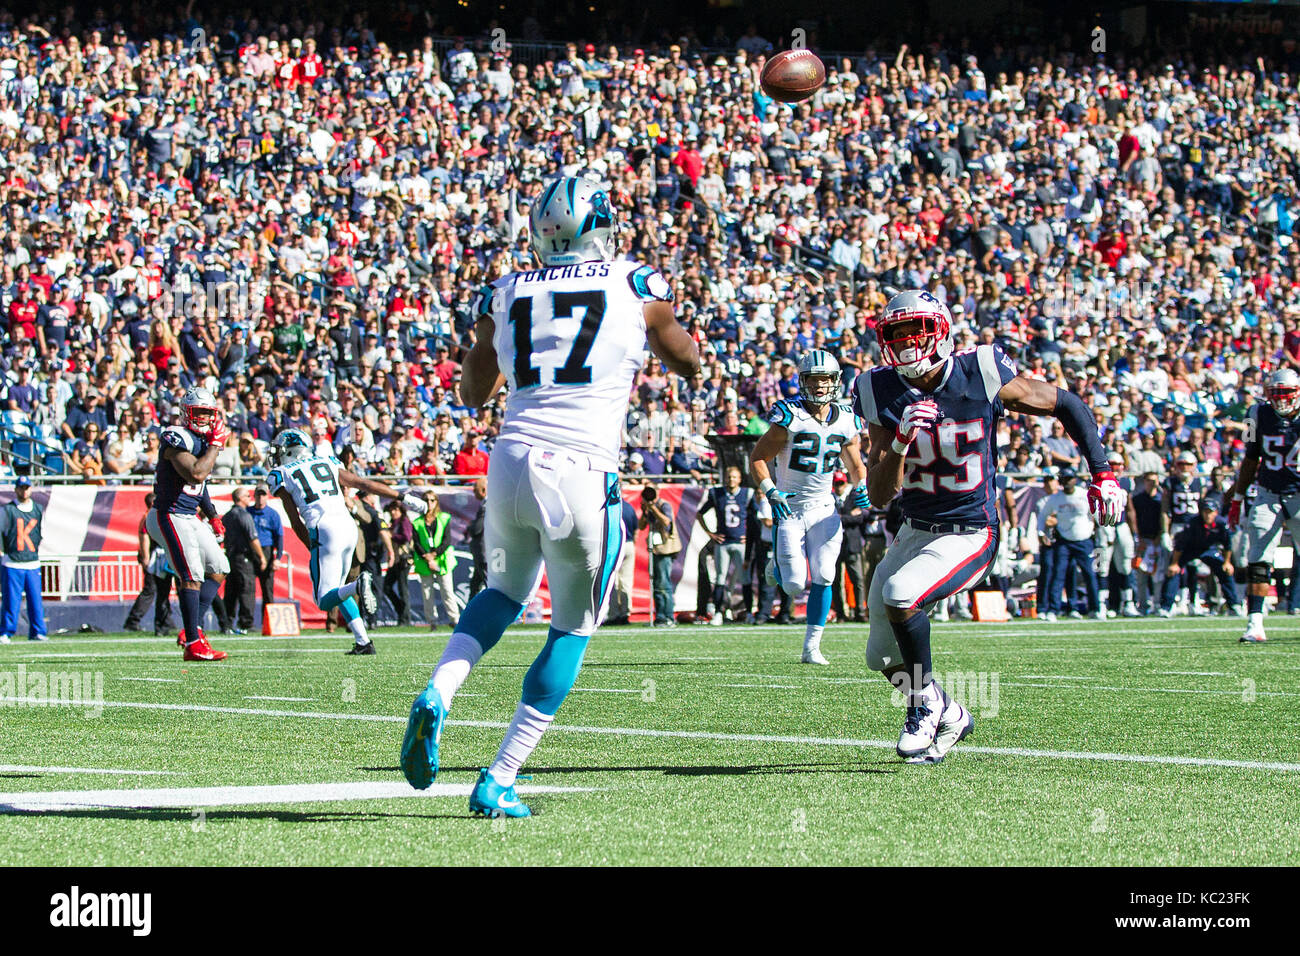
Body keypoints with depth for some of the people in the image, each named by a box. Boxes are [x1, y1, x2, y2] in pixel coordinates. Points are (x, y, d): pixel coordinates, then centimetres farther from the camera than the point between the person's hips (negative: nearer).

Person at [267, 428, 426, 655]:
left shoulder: (282, 476, 10)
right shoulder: (327, 463, 21)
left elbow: (296, 523, 9)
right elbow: (364, 484, 18)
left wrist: (312, 547, 19)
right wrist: (401, 498, 22)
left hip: (324, 530, -6)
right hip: (348, 526, 6)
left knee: (325, 600, -3)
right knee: (336, 590, 22)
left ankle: (358, 585, -33)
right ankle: (363, 640, 10)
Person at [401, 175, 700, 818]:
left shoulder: (507, 295, 11)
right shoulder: (634, 288, 4)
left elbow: (473, 392, 25)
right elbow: (687, 361, 23)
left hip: (511, 463, 4)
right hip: (583, 475, -3)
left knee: (503, 592, 29)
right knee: (573, 628, 12)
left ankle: (437, 697, 1)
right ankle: (498, 782, 6)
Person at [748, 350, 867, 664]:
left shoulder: (846, 421, 3)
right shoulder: (790, 417, -12)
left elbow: (855, 464, 19)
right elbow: (757, 459, -8)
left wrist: (860, 488, -2)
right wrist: (771, 493, -23)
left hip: (823, 508, 3)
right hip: (789, 508, -3)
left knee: (822, 578, -11)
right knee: (796, 587, -8)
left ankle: (811, 647, 1)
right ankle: (780, 568, 30)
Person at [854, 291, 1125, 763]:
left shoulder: (982, 377, -16)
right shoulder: (881, 394, -7)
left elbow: (1066, 404, -1)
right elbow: (879, 496, -11)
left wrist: (1102, 473, -6)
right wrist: (900, 440, -28)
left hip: (969, 534, -5)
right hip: (913, 530, 5)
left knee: (899, 595, -30)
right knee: (883, 655, 9)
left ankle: (927, 701, -7)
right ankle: (950, 717, 36)